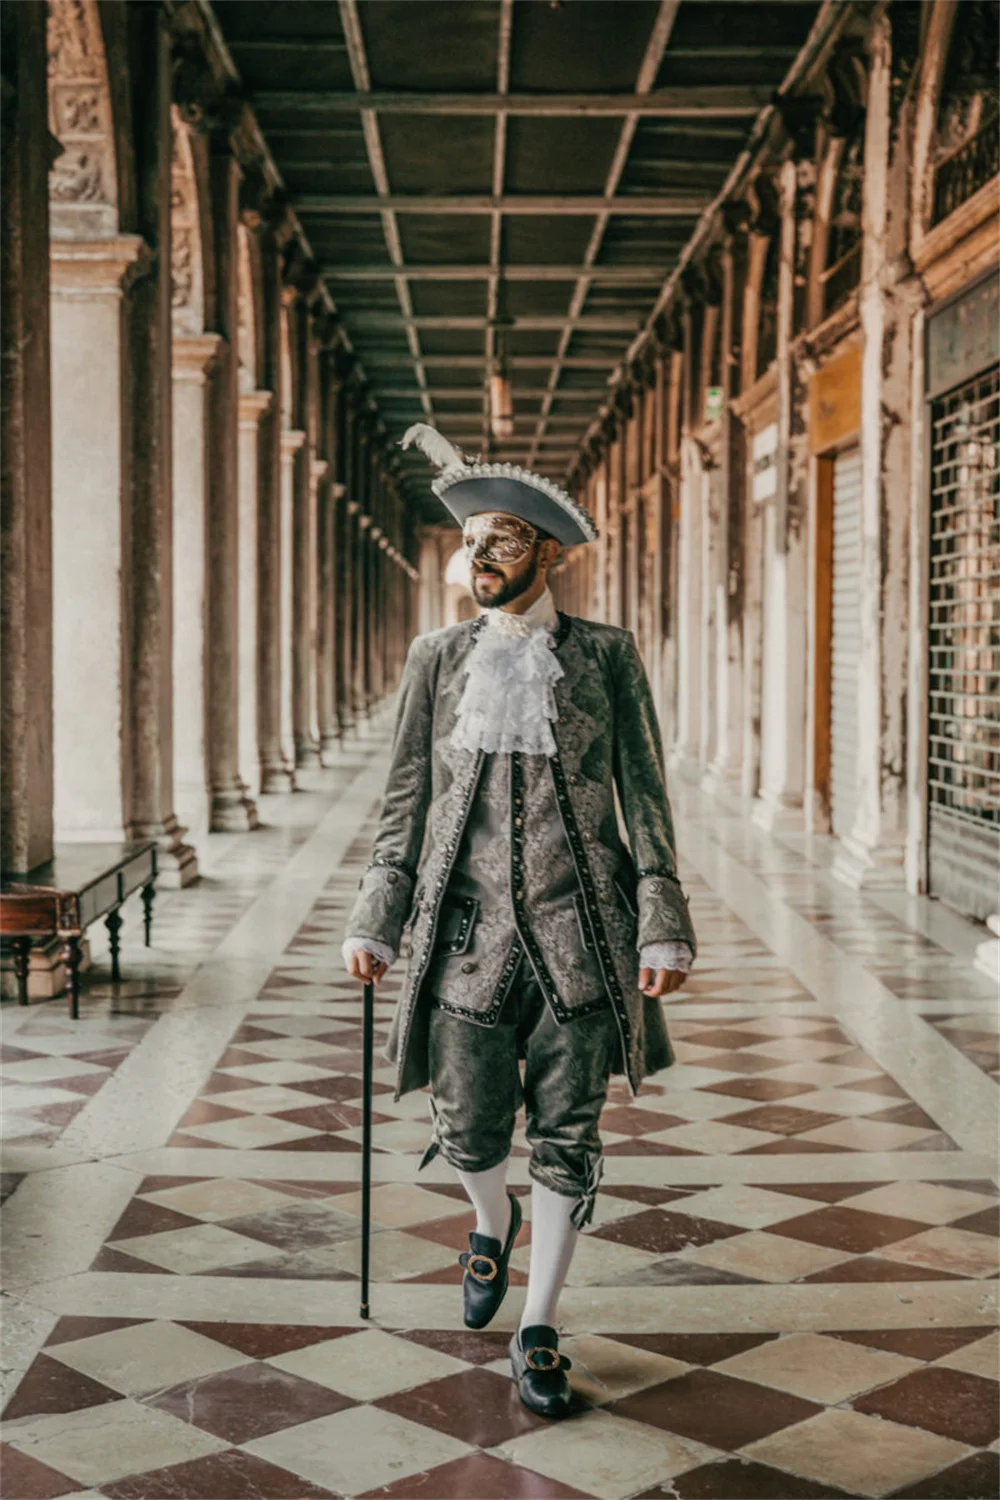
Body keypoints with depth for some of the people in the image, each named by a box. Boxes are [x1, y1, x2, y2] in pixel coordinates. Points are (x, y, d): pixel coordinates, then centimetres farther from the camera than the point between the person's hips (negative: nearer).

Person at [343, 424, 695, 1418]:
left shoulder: (606, 657, 3)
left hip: (579, 929, -1)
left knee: (565, 1139, 4)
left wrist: (663, 925, -5)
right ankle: (493, 1222, 41)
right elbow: (406, 800, 8)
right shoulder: (437, 661, 7)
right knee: (467, 1129, 5)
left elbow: (643, 797, 2)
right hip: (468, 927, 1)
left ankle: (538, 1330, 20)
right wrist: (375, 920, 1)